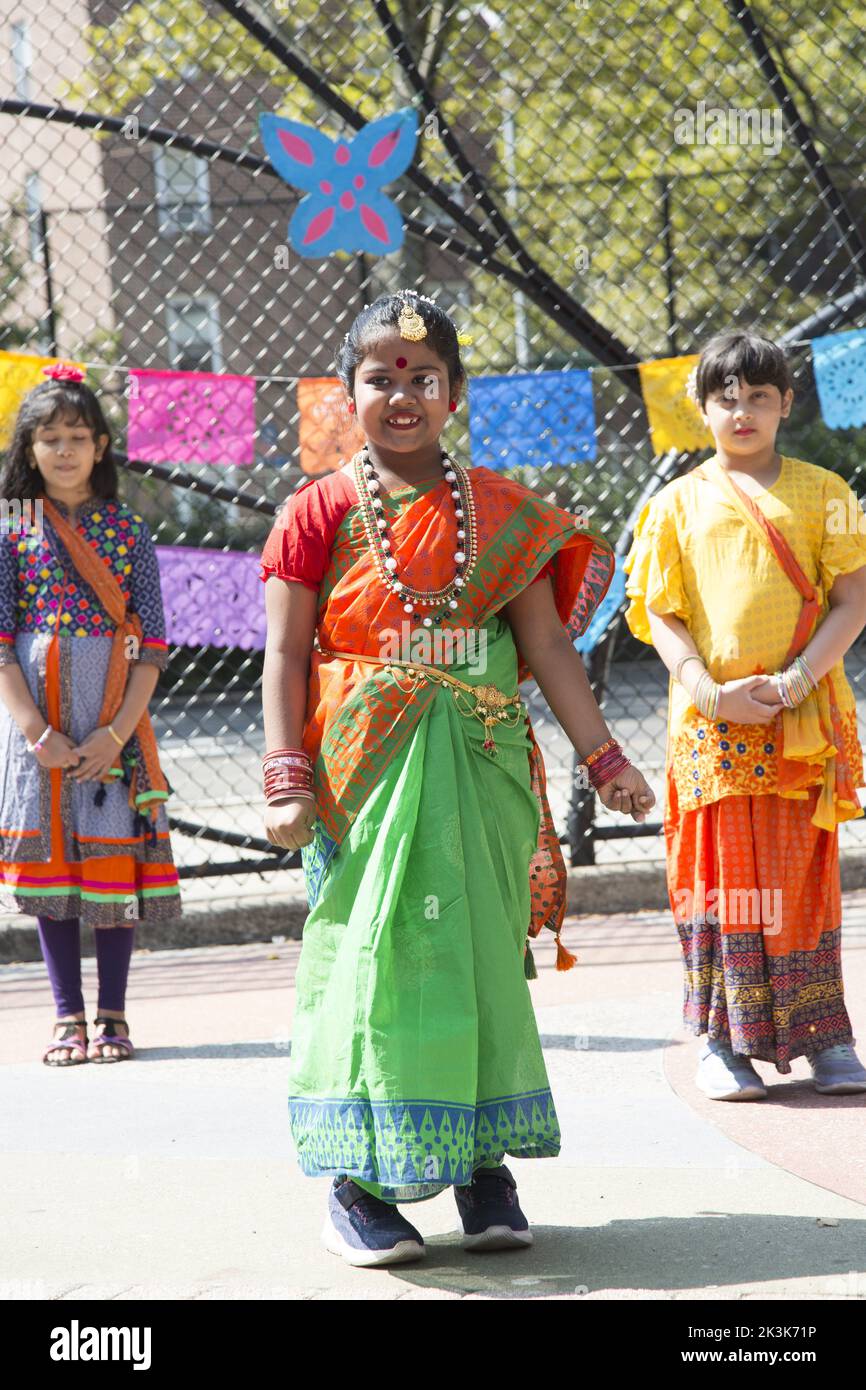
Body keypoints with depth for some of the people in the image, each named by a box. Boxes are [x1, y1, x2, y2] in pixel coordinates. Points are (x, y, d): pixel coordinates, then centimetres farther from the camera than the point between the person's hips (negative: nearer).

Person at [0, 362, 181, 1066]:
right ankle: (68, 1017, 10)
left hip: (115, 722, 0)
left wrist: (117, 731, -10)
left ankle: (113, 1015, 10)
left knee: (116, 857, 0)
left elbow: (152, 644, 1)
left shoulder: (129, 530, 5)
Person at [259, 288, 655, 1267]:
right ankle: (356, 1181, 3)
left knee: (481, 953, 6)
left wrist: (601, 756, 4)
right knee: (369, 956, -4)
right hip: (365, 771, -3)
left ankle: (483, 1164, 16)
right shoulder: (320, 512, 1)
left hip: (480, 771, 3)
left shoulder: (499, 510, 9)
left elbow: (548, 643, 9)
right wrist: (287, 780, -11)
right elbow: (286, 655, -2)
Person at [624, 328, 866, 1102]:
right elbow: (659, 614, 4)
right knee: (722, 870, 1)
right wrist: (710, 691, -11)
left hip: (803, 717, 0)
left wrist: (798, 679, -12)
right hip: (713, 717, 0)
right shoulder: (678, 503, 7)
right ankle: (725, 1042, 6)